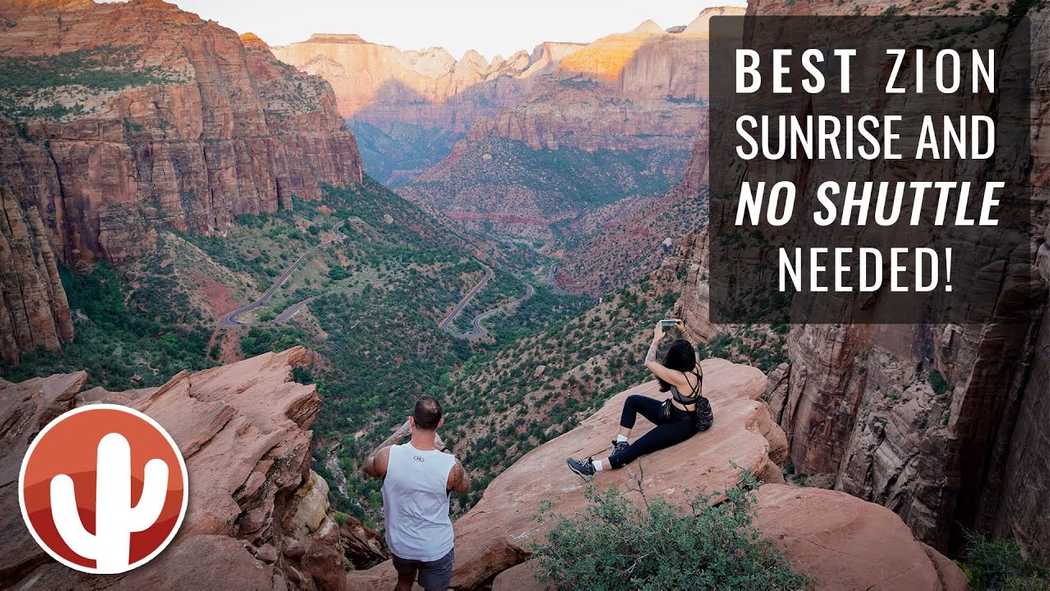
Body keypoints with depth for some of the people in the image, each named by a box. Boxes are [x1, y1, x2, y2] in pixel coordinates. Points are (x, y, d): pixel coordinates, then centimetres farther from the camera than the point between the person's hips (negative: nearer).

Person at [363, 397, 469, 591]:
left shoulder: (388, 456, -26)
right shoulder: (451, 467, -28)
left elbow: (368, 468, 0)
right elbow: (465, 487, -3)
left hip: (400, 544, 2)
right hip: (437, 549, -2)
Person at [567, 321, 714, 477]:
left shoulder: (680, 378, -32)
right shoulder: (695, 366, -8)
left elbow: (649, 363, -24)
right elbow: (689, 350, 19)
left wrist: (656, 340, -12)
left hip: (681, 425, -10)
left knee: (638, 448, -20)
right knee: (633, 400, 3)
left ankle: (592, 467, -30)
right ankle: (622, 444, 0)